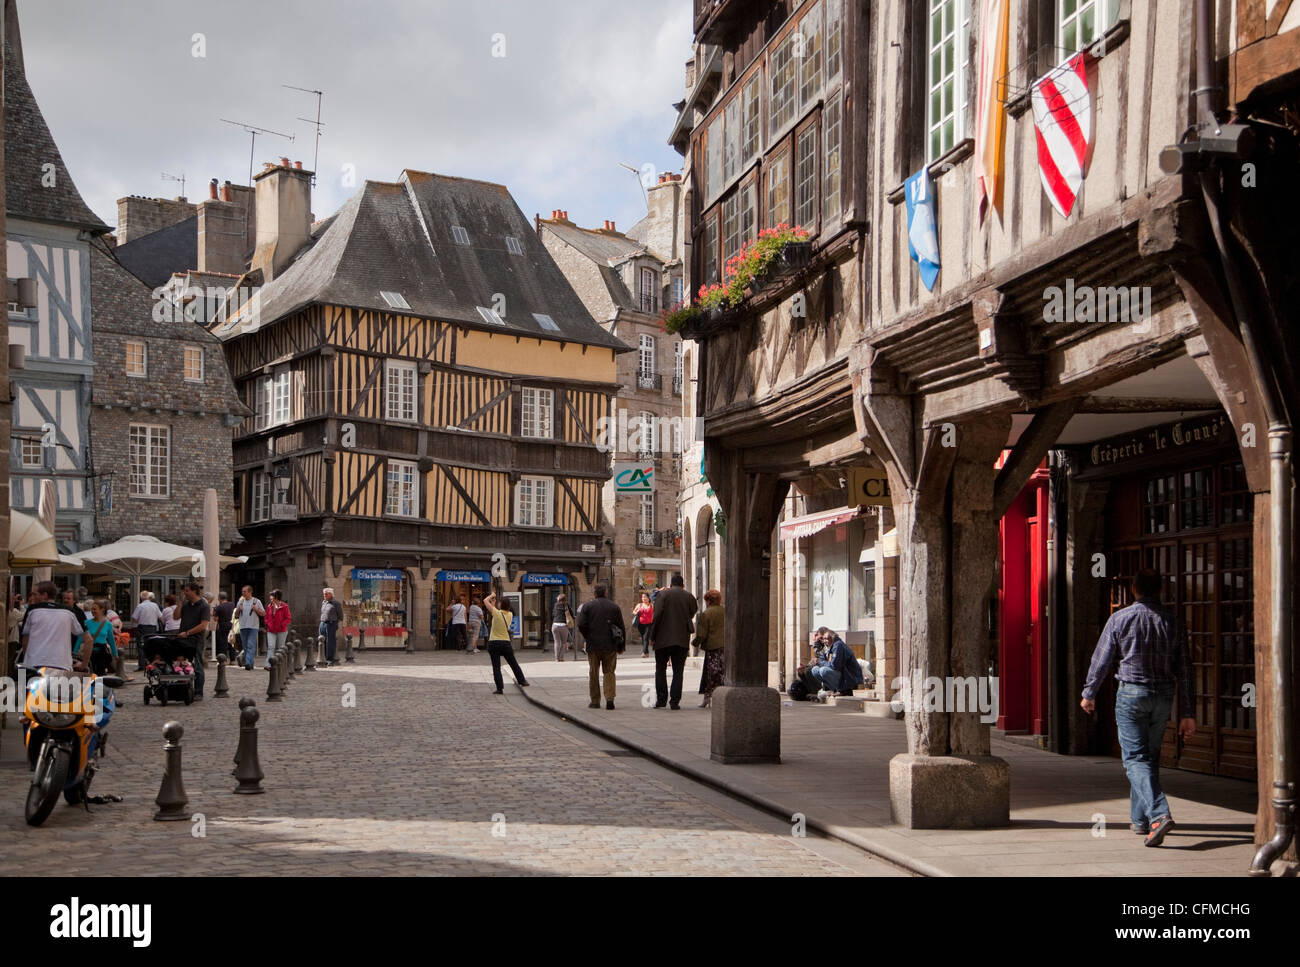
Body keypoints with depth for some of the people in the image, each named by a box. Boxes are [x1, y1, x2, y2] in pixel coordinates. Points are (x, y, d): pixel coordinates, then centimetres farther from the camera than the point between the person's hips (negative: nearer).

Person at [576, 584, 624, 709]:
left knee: (593, 673, 9)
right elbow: (621, 627, 3)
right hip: (610, 646, 1)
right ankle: (610, 698, -9)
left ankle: (595, 701, 12)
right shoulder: (615, 607, 5)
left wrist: (587, 638, 5)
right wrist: (622, 645, 9)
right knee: (609, 672, 7)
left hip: (593, 645, -1)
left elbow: (581, 625, -10)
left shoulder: (587, 606, 0)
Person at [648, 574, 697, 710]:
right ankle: (674, 701, 0)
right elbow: (692, 614, 8)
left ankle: (661, 699, 8)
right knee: (678, 671, 5)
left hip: (663, 639, -1)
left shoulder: (663, 594, -3)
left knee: (660, 670, 11)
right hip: (682, 640, 1)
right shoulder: (689, 597, 3)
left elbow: (657, 616, -8)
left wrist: (652, 636, -3)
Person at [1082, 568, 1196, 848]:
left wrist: (1089, 694, 14)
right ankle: (1139, 819, 23)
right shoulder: (1171, 622, 5)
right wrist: (1186, 713, 8)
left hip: (1131, 693, -4)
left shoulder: (1120, 619, -5)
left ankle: (1159, 814, -26)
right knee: (1150, 757, 16)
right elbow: (1184, 670, 5)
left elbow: (1101, 660, 0)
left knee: (1136, 758, -6)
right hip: (1163, 696, 4)